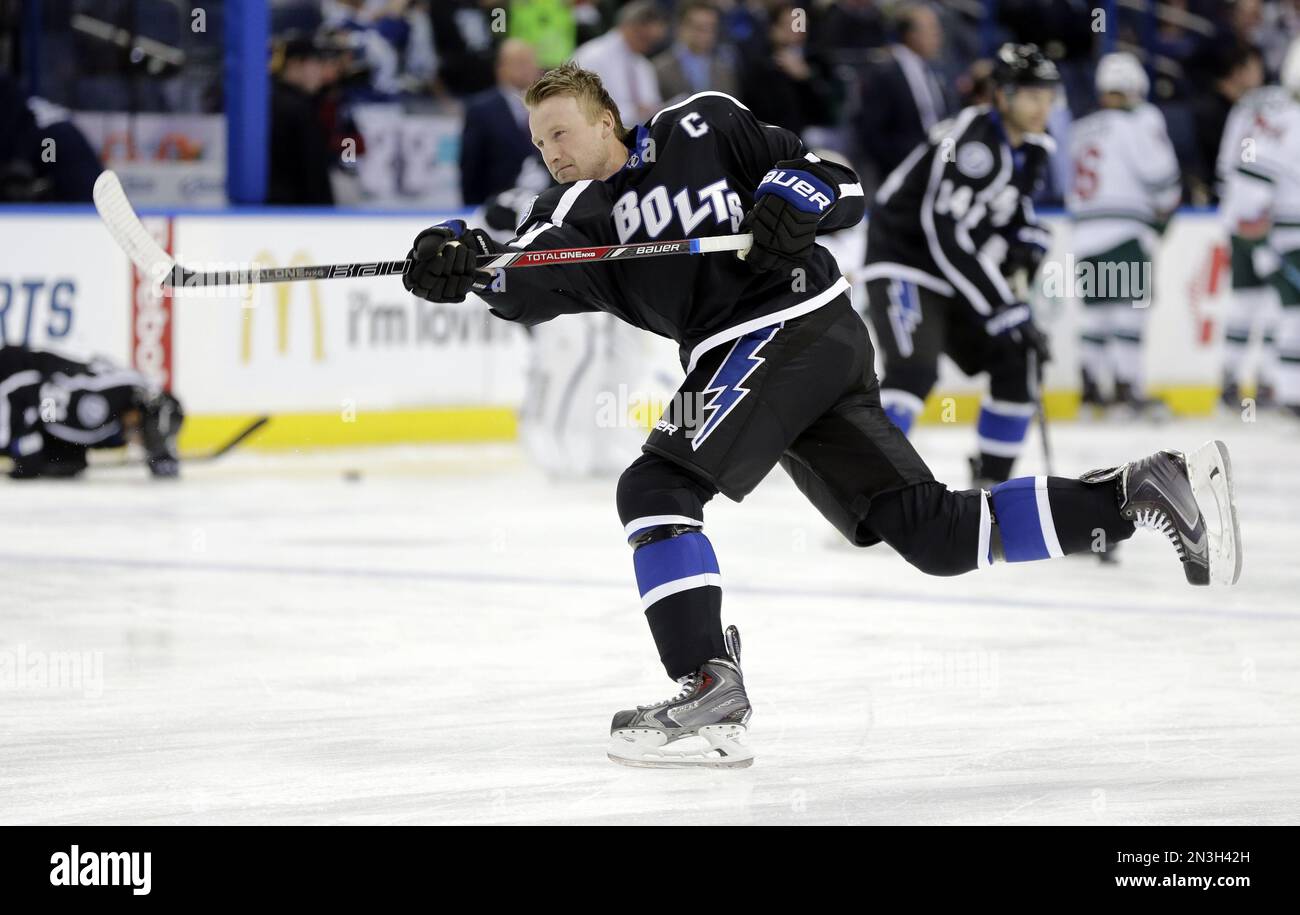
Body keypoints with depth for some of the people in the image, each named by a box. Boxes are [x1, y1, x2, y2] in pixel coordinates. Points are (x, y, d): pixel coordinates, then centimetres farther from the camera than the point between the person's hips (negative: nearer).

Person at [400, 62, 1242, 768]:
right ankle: (1146, 491, 5)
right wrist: (465, 265, -27)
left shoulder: (701, 129, 2)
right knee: (935, 534, 1)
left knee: (657, 488, -17)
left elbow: (843, 187, 3)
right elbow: (525, 286, -7)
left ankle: (710, 688, -21)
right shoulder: (576, 215, 14)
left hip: (795, 323, -7)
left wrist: (792, 197, -18)